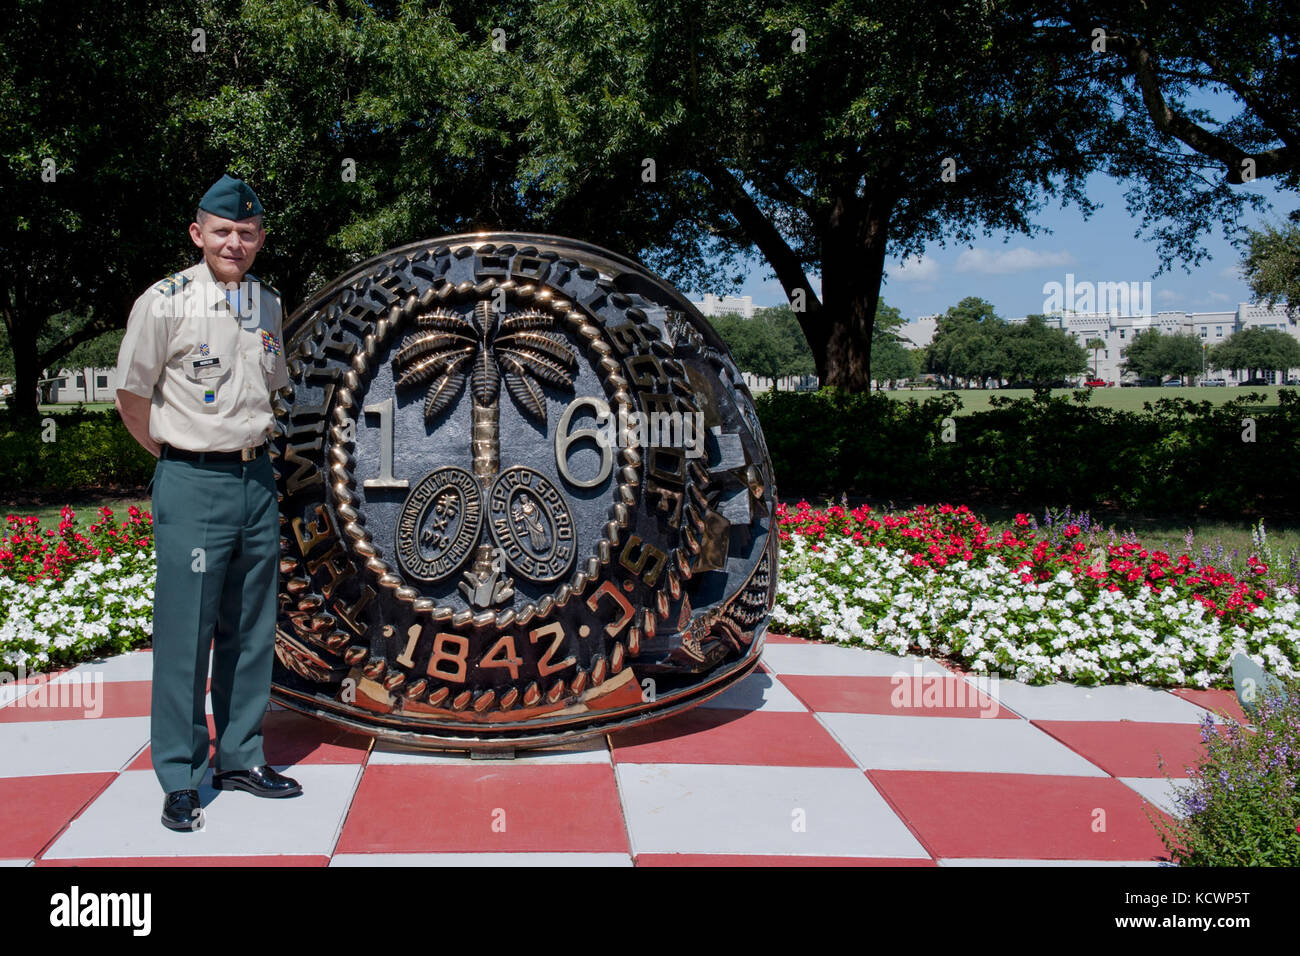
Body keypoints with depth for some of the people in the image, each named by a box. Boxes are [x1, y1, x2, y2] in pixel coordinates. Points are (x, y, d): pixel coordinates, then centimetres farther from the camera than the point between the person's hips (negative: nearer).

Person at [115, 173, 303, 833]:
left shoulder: (268, 305, 10)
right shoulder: (164, 303, -7)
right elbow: (131, 396, 0)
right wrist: (177, 455, 5)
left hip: (257, 480, 6)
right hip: (192, 483, -5)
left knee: (251, 629, 10)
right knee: (186, 632, -3)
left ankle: (240, 756, 24)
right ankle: (180, 778, 9)